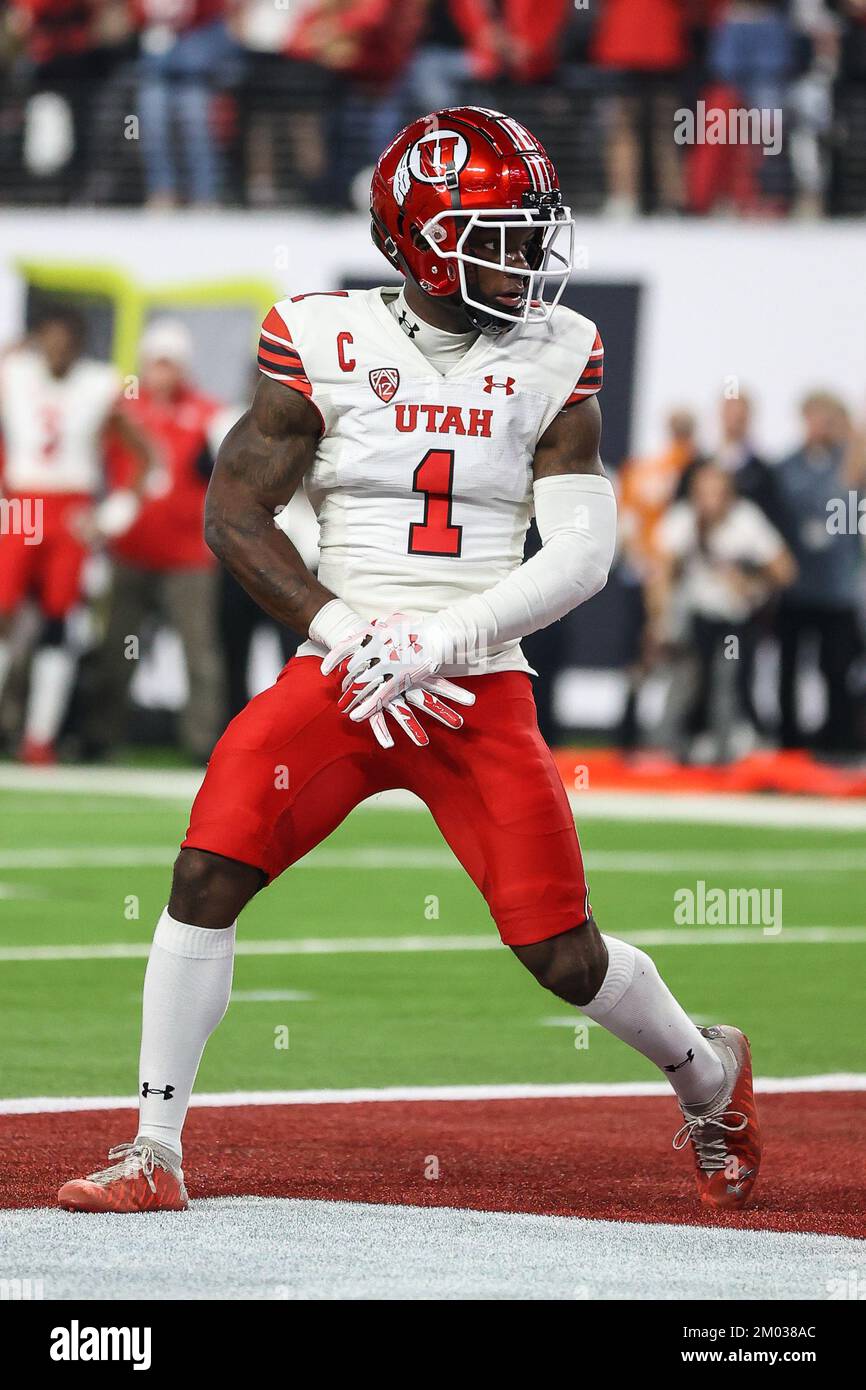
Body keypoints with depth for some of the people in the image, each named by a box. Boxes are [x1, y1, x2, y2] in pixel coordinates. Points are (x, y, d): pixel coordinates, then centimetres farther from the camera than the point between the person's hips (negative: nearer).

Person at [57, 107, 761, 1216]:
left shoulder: (552, 358, 0)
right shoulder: (324, 341, -3)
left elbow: (581, 553, -6)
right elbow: (234, 514, -2)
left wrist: (435, 645, -17)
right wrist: (349, 635, -14)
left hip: (480, 690, 0)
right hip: (337, 675, 0)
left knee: (561, 951, -4)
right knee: (207, 875, -15)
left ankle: (706, 1075, 27)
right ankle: (155, 1152, -4)